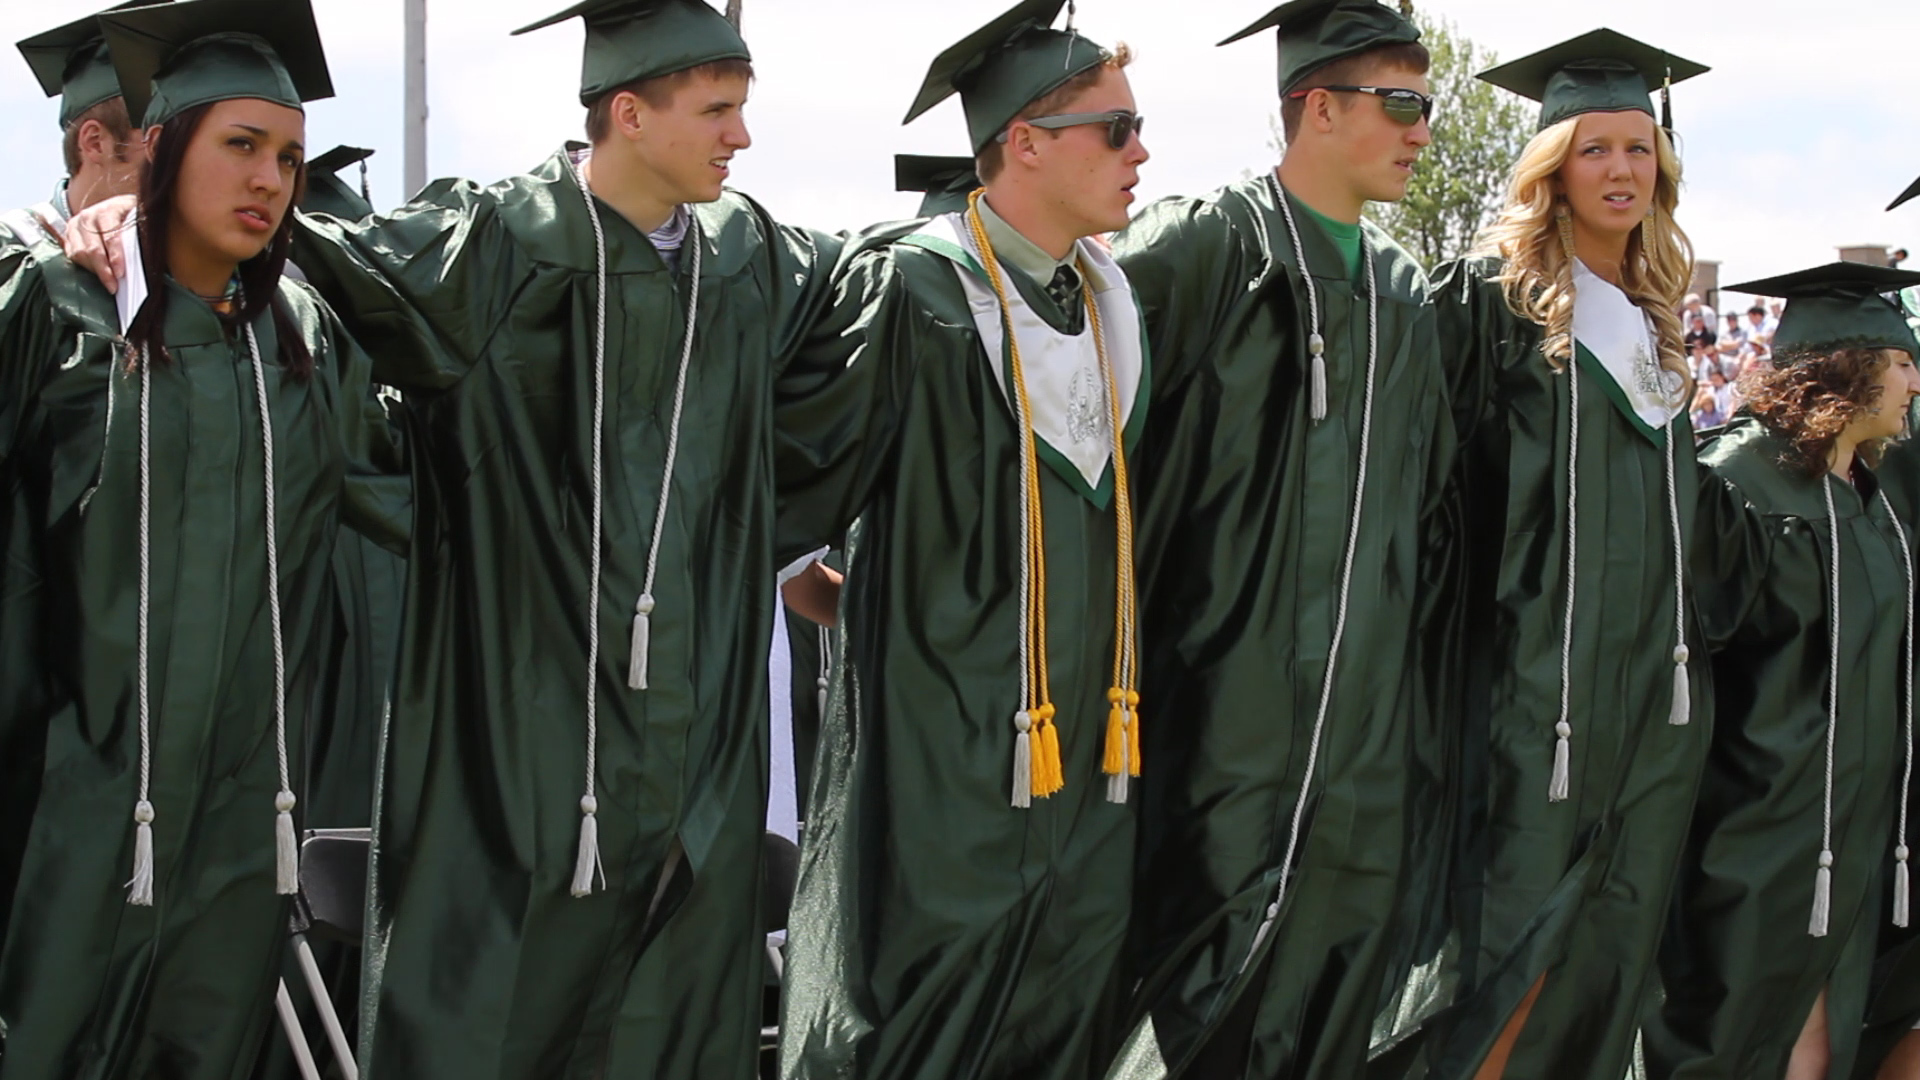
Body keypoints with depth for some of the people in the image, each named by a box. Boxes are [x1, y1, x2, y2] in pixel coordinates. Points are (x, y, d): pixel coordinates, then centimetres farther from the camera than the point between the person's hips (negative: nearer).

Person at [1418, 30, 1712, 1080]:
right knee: (1514, 950, -7)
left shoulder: (1657, 314, 17)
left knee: (1612, 951, 8)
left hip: (1658, 676, 6)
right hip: (1537, 668, -6)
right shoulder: (1490, 294, -4)